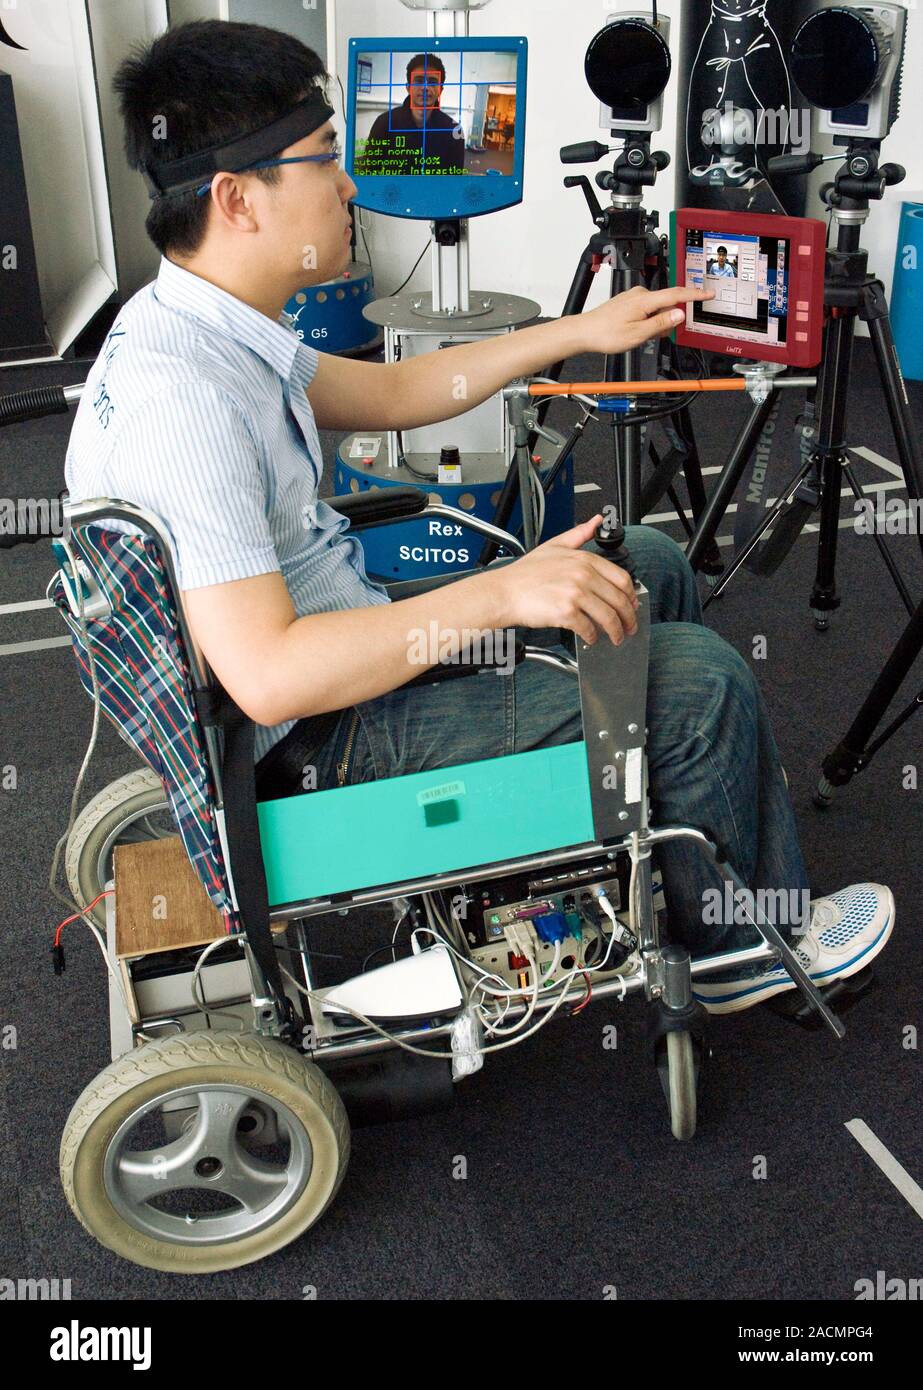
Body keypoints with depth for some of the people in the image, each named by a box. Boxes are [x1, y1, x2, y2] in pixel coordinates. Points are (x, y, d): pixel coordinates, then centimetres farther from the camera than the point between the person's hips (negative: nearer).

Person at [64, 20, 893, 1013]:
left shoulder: (201, 326, 3)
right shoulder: (182, 395, -29)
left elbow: (388, 392, 15)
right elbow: (267, 675, -35)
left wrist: (583, 333, 11)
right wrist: (502, 594, -32)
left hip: (341, 631, 10)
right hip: (318, 740, -10)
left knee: (652, 566, 16)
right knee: (701, 678, -11)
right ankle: (741, 947, 16)